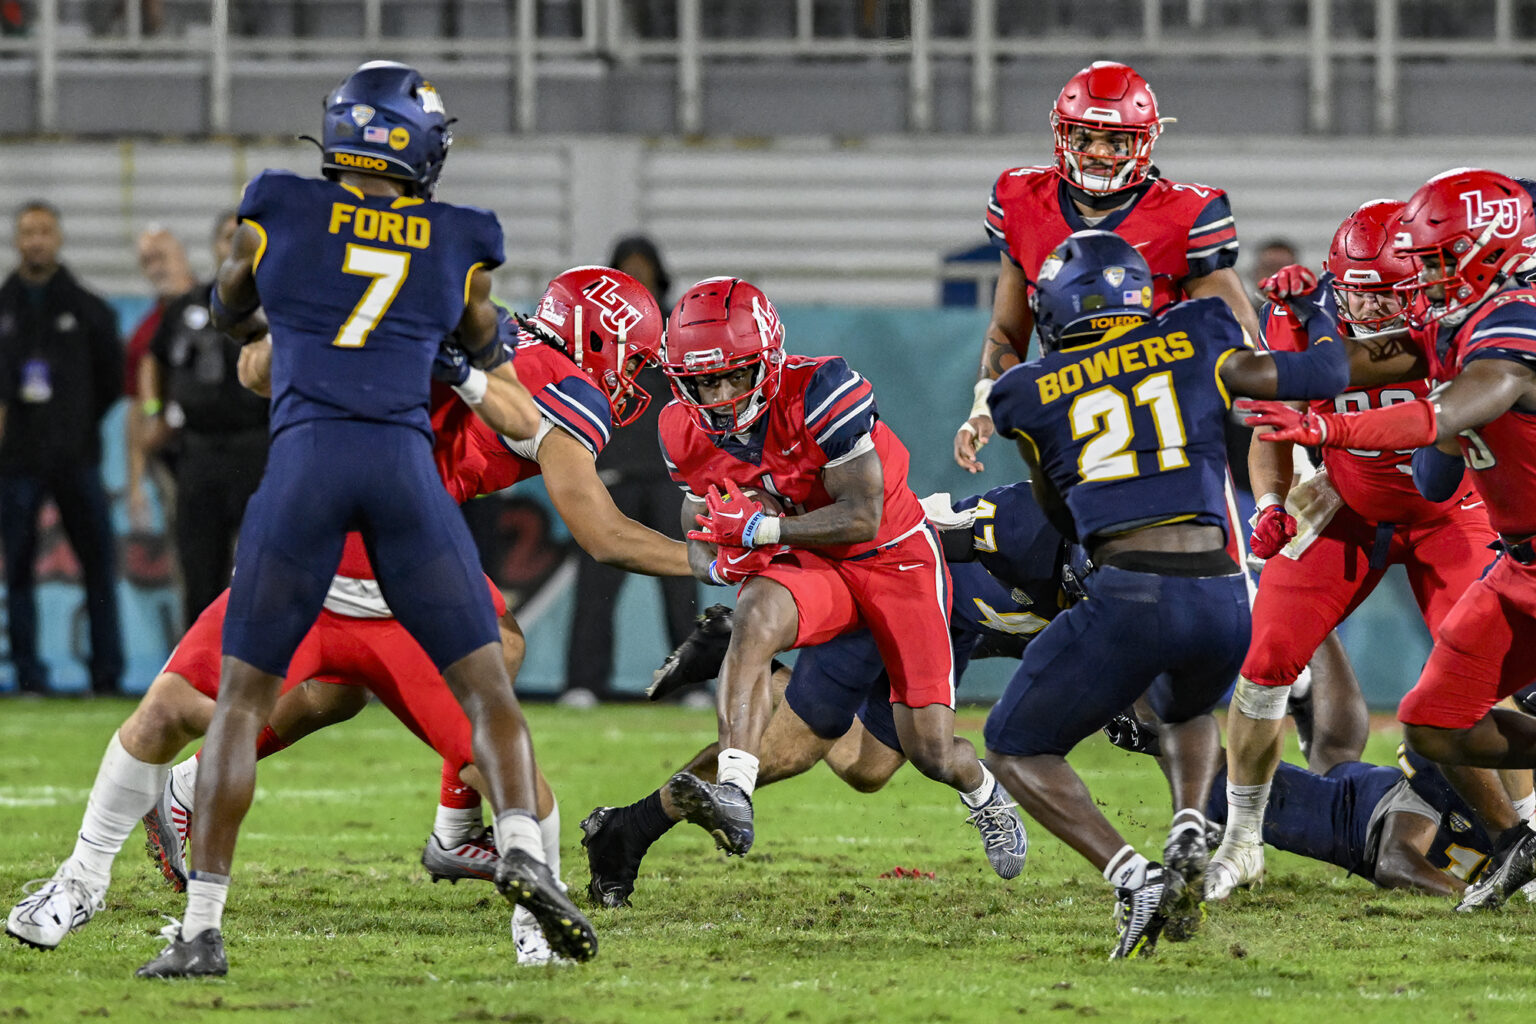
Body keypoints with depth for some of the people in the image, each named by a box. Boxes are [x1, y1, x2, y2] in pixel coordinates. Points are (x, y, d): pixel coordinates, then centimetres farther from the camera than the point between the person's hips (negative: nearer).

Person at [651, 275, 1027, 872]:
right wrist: (722, 561, -21)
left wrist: (758, 530, -30)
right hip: (809, 571, 4)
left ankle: (985, 796, 35)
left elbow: (862, 519, -26)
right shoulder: (689, 433, -8)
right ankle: (732, 798, -46)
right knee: (755, 616, -34)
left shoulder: (818, 393, -27)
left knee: (932, 750, -4)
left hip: (895, 558, -4)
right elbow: (701, 550, 3)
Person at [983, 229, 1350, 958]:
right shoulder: (1193, 342, 14)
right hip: (1222, 593, 3)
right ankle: (1190, 830, 6)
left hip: (1129, 596, -3)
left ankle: (1131, 878, -7)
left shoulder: (1033, 393, 13)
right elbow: (1323, 376, 22)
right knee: (1187, 710, 37)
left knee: (1016, 749, 16)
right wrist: (1321, 320, 43)